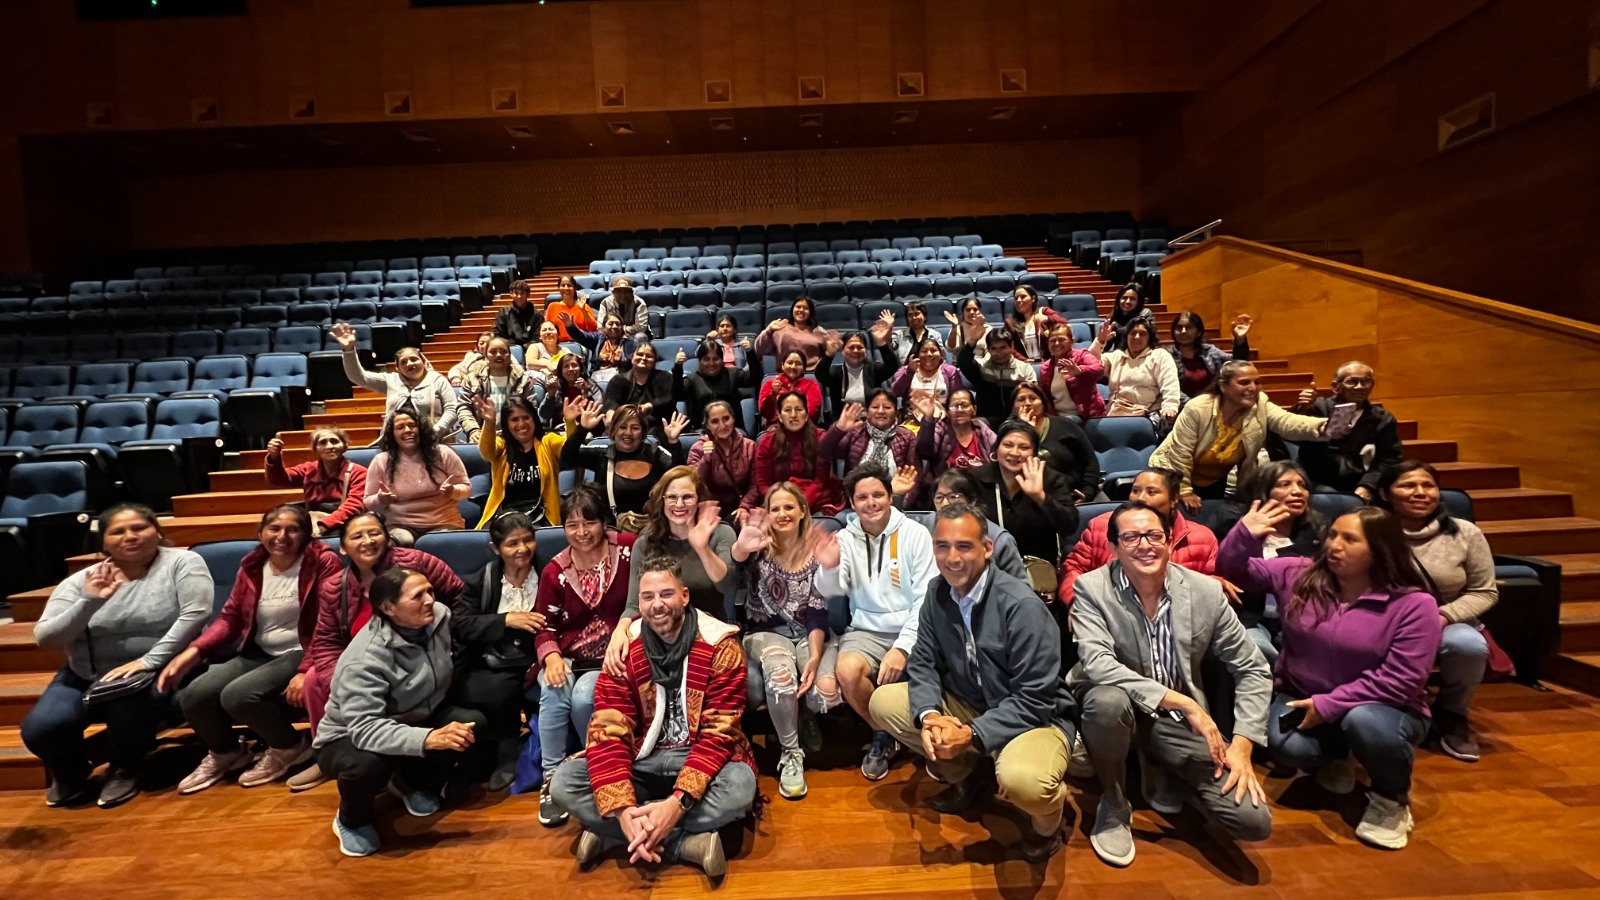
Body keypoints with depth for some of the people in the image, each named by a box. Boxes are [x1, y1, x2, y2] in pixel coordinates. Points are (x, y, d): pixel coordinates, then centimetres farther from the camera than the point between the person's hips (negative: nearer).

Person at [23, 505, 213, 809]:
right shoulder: (81, 581, 3)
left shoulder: (182, 562, -6)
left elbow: (194, 615, -17)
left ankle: (126, 767, 1)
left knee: (131, 702, -33)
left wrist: (148, 661, -23)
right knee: (41, 729, -19)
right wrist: (90, 602, -20)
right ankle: (70, 771, 19)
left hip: (159, 670, -4)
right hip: (85, 677, 4)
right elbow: (45, 638, -4)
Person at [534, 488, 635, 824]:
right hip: (569, 655, 2)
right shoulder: (554, 572, 3)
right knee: (553, 693, -29)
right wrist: (551, 657, -18)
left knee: (583, 697, -29)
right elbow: (546, 628, 4)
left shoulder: (628, 548, -6)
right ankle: (552, 778, -11)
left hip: (614, 654, -2)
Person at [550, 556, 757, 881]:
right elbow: (608, 732, -13)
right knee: (563, 782, -19)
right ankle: (686, 843, -22)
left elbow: (718, 734, -18)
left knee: (740, 787, -34)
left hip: (697, 758, -3)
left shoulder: (721, 646, -15)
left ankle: (610, 835, -19)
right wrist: (622, 809, -28)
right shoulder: (624, 648, -7)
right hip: (642, 760, 3)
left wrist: (678, 802, -31)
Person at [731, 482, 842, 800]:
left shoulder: (817, 549, -3)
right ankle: (790, 754, -13)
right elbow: (735, 563, -32)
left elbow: (818, 610, -6)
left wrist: (815, 657, -21)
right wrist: (741, 547, -57)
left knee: (826, 690, -27)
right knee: (780, 670, -35)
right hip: (766, 632, -1)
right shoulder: (760, 547, -6)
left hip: (811, 633, 1)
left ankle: (805, 720, 10)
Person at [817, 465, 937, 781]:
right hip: (867, 631, 2)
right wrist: (829, 567, -32)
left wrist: (903, 647, -17)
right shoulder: (846, 538, 5)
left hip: (913, 630, -1)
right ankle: (883, 734, 3)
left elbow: (927, 599, -6)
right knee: (847, 670, -28)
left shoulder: (916, 534, -2)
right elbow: (830, 591, -8)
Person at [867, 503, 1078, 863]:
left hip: (1033, 718, -6)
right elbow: (922, 663, -2)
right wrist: (930, 715, -22)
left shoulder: (1021, 605, -26)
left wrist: (972, 734, -31)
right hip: (968, 706, 6)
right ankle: (962, 777, 16)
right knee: (883, 702, -4)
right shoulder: (937, 592, -6)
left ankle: (1048, 821, 3)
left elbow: (1034, 699, -24)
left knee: (1022, 779, -37)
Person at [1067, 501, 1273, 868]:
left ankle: (1164, 772, 19)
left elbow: (1254, 670, 1)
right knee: (1107, 699, -38)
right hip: (1119, 709, -2)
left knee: (1254, 821, -13)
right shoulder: (1091, 588, -15)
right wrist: (1184, 702, -30)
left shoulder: (1206, 591, -7)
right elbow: (1097, 663, -27)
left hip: (1179, 721, 3)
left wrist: (1242, 745, -8)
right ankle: (1113, 806, -7)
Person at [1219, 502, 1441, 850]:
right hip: (1302, 699, 3)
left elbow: (1400, 680, -18)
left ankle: (1391, 800, -1)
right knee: (1286, 746, -27)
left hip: (1380, 707, -2)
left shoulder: (1414, 604, -15)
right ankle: (1333, 758, 15)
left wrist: (1329, 704, -22)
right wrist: (1245, 534, -22)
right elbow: (1232, 570, -1)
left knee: (1365, 723, -37)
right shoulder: (1297, 575, -6)